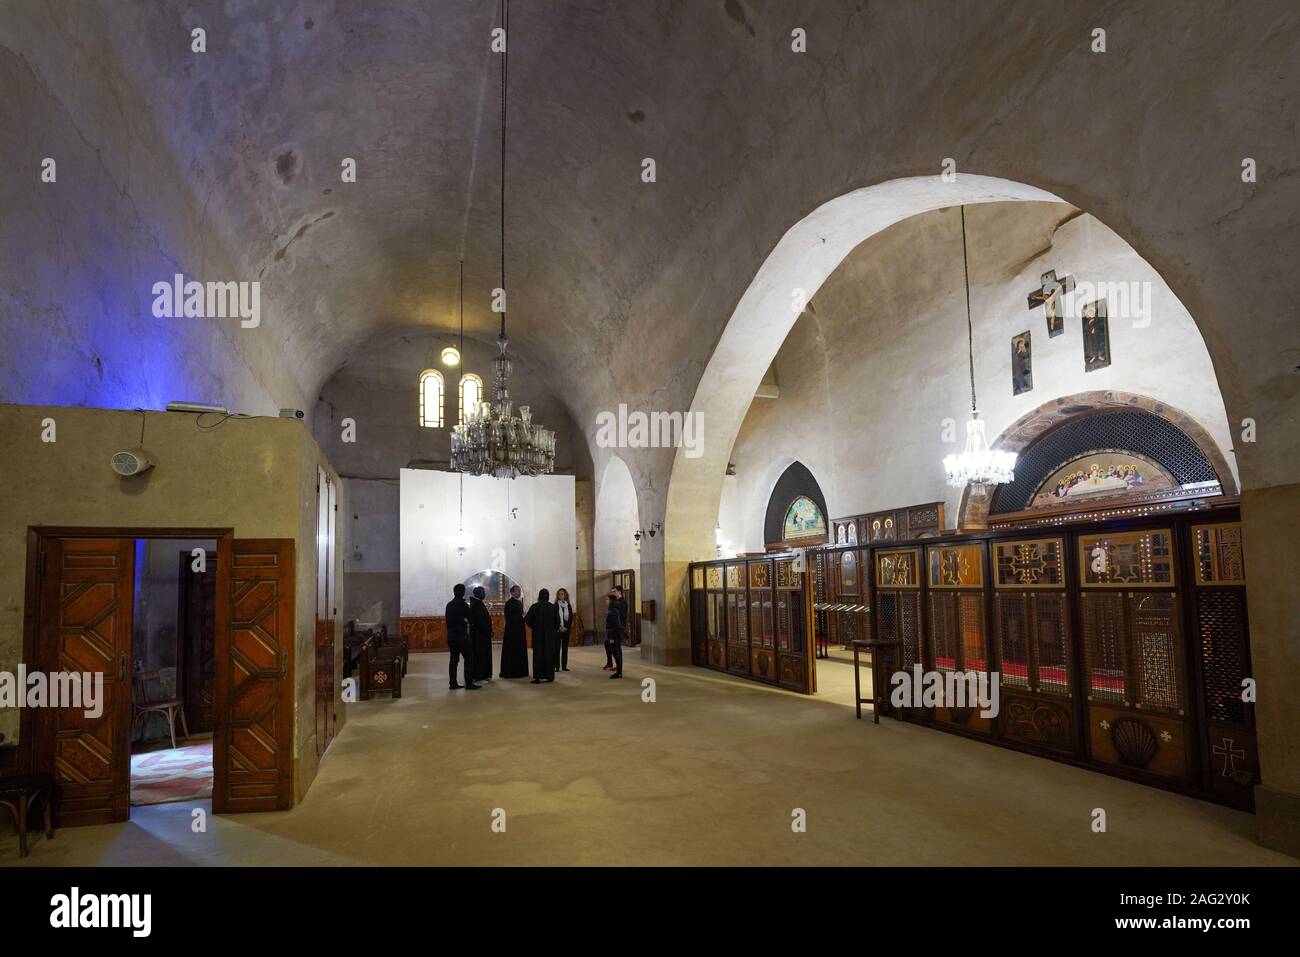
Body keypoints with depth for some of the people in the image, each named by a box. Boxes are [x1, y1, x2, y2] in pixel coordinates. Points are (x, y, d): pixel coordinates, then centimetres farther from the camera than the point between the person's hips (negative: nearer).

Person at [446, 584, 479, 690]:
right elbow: (471, 618, -9)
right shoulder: (462, 604, -12)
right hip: (461, 636, -8)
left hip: (451, 635, 8)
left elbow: (448, 620, 16)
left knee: (454, 659, 10)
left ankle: (452, 683, 10)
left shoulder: (449, 604, 10)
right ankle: (469, 683, -5)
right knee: (469, 658, -2)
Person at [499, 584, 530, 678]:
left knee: (520, 652, 10)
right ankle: (509, 672, 2)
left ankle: (520, 671, 16)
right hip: (511, 632, -8)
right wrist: (521, 617, -20)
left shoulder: (519, 603, 14)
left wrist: (523, 617, 5)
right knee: (511, 652, -4)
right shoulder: (509, 603, -12)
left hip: (520, 631, 8)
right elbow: (508, 618, -18)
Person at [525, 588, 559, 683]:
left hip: (537, 634, -1)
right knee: (549, 654, 8)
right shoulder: (552, 607, -3)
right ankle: (548, 676, 9)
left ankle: (537, 676, 1)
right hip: (550, 634, 1)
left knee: (538, 654, 4)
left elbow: (527, 620, -6)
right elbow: (557, 621, -1)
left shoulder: (534, 606, -7)